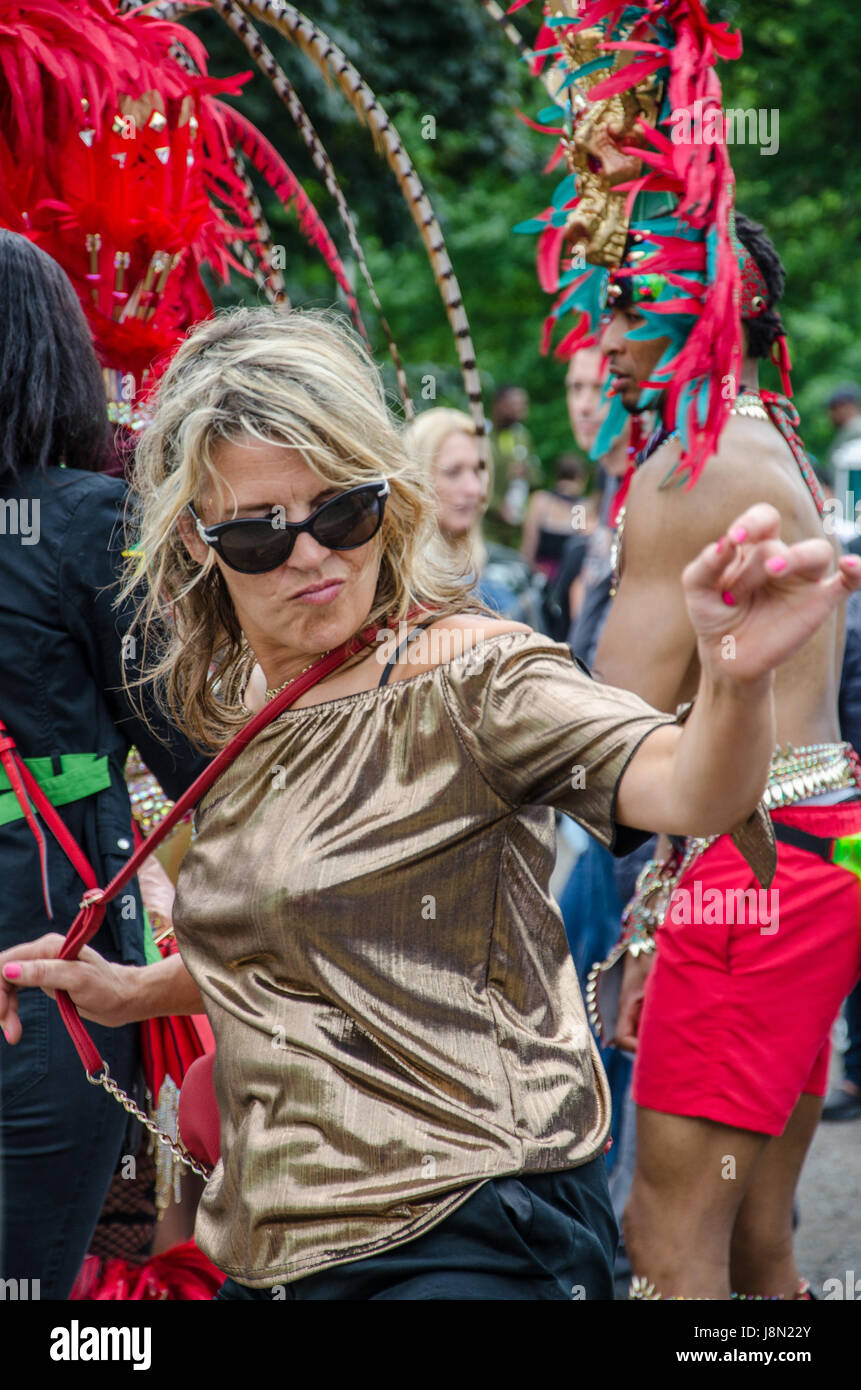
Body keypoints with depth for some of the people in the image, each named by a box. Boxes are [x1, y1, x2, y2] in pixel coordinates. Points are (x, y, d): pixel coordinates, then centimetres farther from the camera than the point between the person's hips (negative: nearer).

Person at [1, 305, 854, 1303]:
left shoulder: (466, 678, -14)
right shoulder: (226, 710, 8)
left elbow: (684, 789, -34)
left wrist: (735, 675, -52)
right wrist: (134, 992, 17)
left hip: (465, 1242, -7)